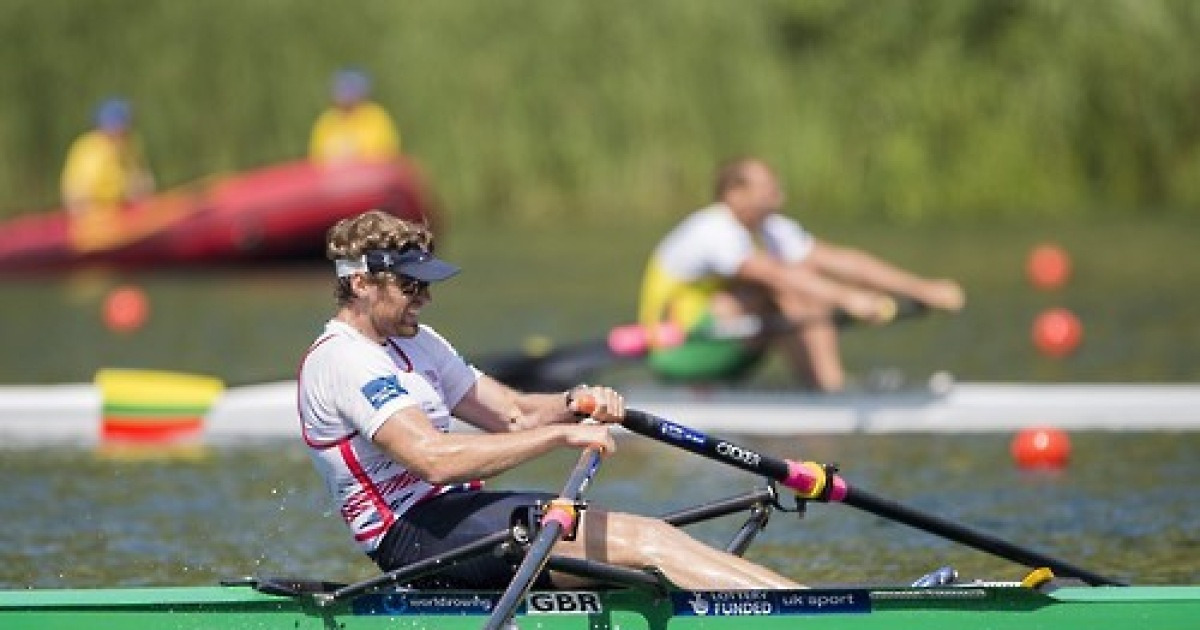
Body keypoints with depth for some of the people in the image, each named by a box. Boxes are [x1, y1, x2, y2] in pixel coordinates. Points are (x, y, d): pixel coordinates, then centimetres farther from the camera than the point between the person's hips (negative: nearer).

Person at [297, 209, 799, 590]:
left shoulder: (415, 344, 17)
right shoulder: (340, 360, -14)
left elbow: (515, 414, 18)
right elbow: (434, 459, -27)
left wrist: (574, 403, -6)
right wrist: (561, 435, -26)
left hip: (450, 511, 10)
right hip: (415, 533, -10)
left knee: (649, 535, -7)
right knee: (644, 543, -19)